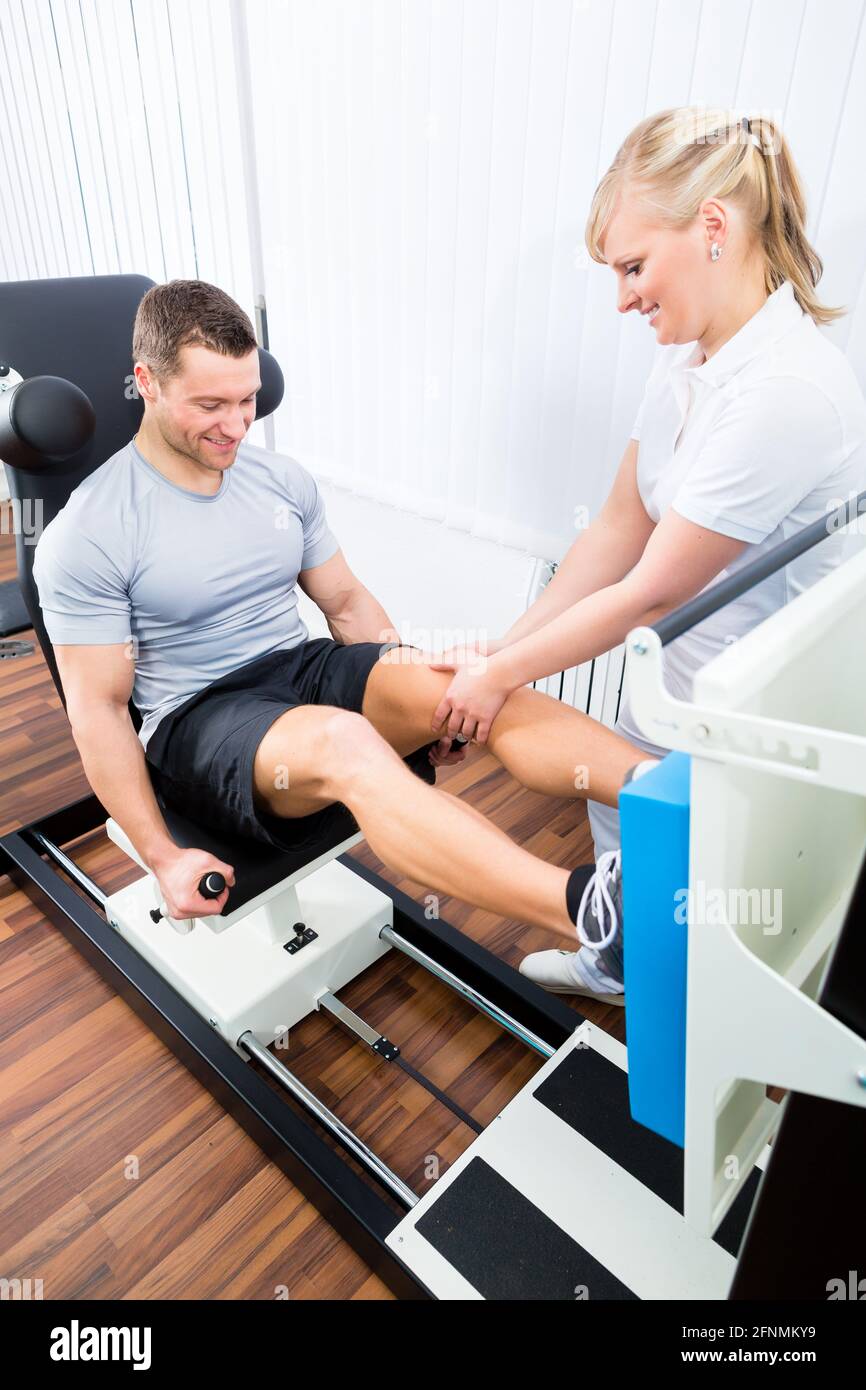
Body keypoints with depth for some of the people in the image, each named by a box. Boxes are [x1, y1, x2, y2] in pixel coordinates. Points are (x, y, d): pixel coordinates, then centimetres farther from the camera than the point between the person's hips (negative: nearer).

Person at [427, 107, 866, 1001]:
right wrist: (501, 648, -4)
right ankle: (611, 964, 57)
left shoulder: (786, 392, -30)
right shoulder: (687, 356, -2)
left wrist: (501, 675, -15)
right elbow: (617, 529, -2)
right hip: (667, 679, 8)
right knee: (615, 826, 26)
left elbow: (650, 594, -26)